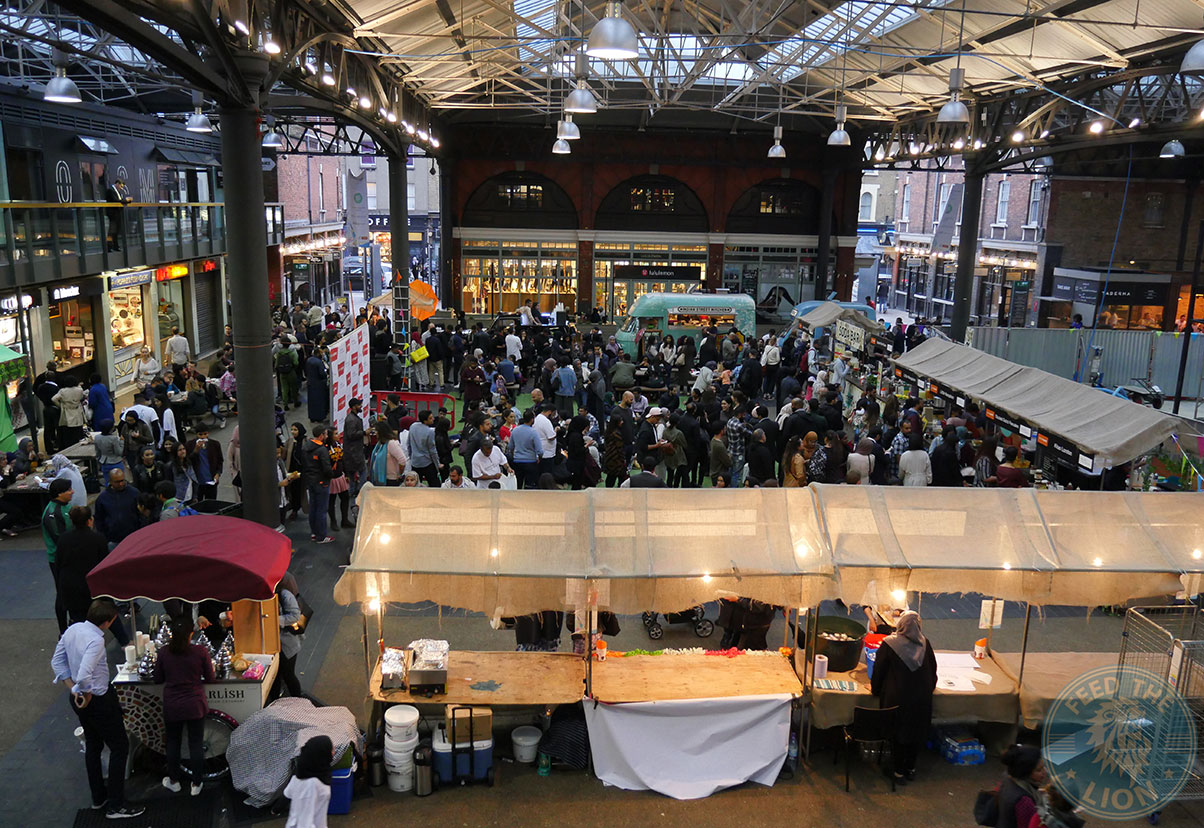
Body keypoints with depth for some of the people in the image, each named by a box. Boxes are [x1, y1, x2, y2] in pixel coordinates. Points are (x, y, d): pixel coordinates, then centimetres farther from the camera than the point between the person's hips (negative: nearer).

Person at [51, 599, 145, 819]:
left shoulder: (72, 629, -4)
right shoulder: (96, 640, -31)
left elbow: (57, 662, 5)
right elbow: (84, 675, -37)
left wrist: (73, 689, 2)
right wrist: (86, 694, -18)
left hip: (78, 699, 9)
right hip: (99, 700, -9)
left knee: (93, 745, 24)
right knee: (119, 747, 5)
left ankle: (98, 797, 38)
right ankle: (115, 806, 11)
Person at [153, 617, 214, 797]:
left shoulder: (164, 653, -10)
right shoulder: (200, 652, -15)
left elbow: (157, 679, 2)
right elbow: (210, 679, -6)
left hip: (171, 707, 2)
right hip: (195, 706, -1)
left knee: (172, 743, 20)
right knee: (196, 744, 11)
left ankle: (174, 781, 34)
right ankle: (196, 784, 20)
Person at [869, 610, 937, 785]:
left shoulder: (889, 643, -16)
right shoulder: (925, 643, -7)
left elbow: (879, 669, -8)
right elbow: (933, 668, 6)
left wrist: (876, 689, 10)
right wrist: (929, 688, 25)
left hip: (896, 698, -3)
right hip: (921, 698, 3)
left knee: (897, 733, 12)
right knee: (916, 733, 19)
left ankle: (899, 771, 21)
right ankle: (911, 768, 31)